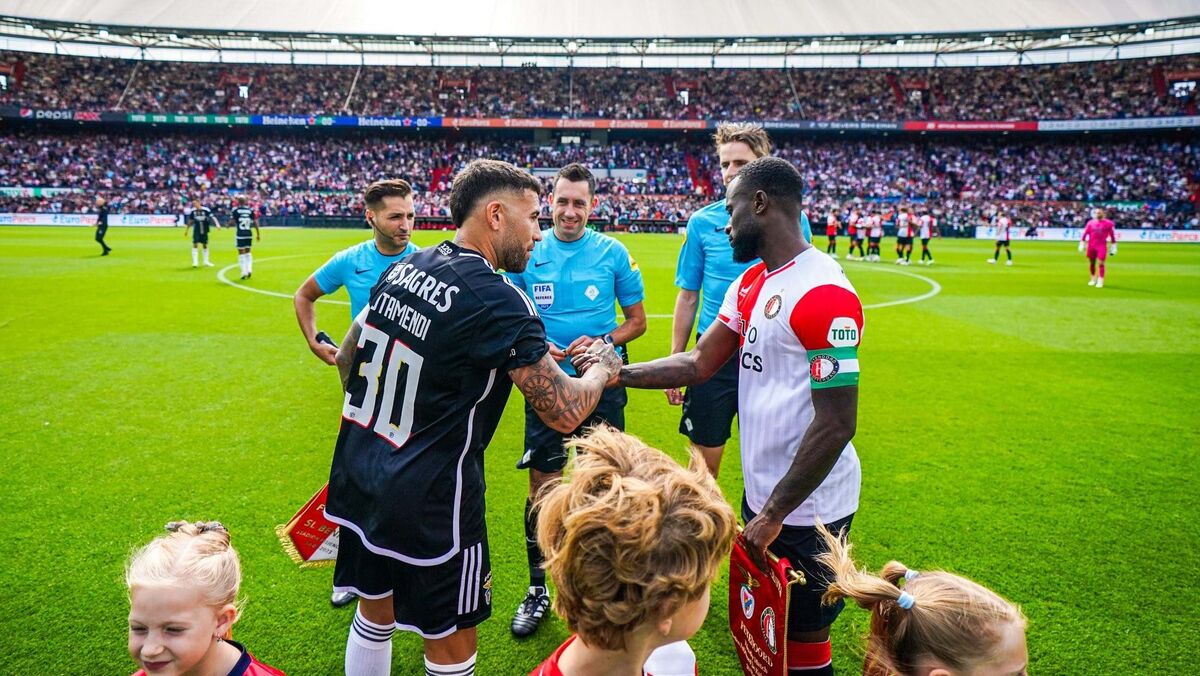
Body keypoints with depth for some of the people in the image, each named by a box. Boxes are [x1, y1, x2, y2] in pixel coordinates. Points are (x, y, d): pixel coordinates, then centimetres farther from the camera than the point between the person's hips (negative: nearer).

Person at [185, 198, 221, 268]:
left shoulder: (206, 210, -11)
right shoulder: (192, 211, -2)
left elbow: (212, 217, -14)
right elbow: (190, 221, 9)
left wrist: (217, 224, -30)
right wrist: (186, 230, 15)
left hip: (204, 231, -1)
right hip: (196, 231, 1)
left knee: (205, 245, 9)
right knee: (195, 245, -8)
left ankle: (206, 262, 21)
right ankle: (195, 262, -4)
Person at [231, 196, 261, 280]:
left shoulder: (236, 210, -6)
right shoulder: (250, 210, 3)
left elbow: (233, 221, -5)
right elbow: (255, 223, 3)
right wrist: (258, 234, 9)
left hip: (240, 234, -3)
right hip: (248, 234, 3)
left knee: (241, 253, 2)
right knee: (247, 253, 18)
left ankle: (244, 272, 0)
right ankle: (249, 270, 6)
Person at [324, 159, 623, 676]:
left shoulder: (402, 267, 2)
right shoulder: (498, 301, -21)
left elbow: (347, 359, 13)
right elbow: (565, 413, -18)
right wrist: (602, 366, 2)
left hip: (357, 477, 8)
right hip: (428, 502, -7)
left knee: (374, 615, 26)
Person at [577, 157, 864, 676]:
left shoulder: (823, 293, -22)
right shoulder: (750, 284, 8)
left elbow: (836, 424, -23)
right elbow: (700, 362, 6)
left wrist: (774, 514, -21)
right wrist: (618, 373, -5)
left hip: (804, 509, -8)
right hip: (762, 494, 9)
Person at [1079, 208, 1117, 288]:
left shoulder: (1108, 223, -1)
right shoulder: (1090, 223, 5)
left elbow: (1112, 235, 4)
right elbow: (1085, 233, 9)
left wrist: (1114, 247, 5)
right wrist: (1082, 243, 4)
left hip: (1101, 246, -3)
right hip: (1091, 246, 3)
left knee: (1101, 263, -11)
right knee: (1092, 263, 11)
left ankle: (1100, 281, -8)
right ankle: (1093, 279, 29)